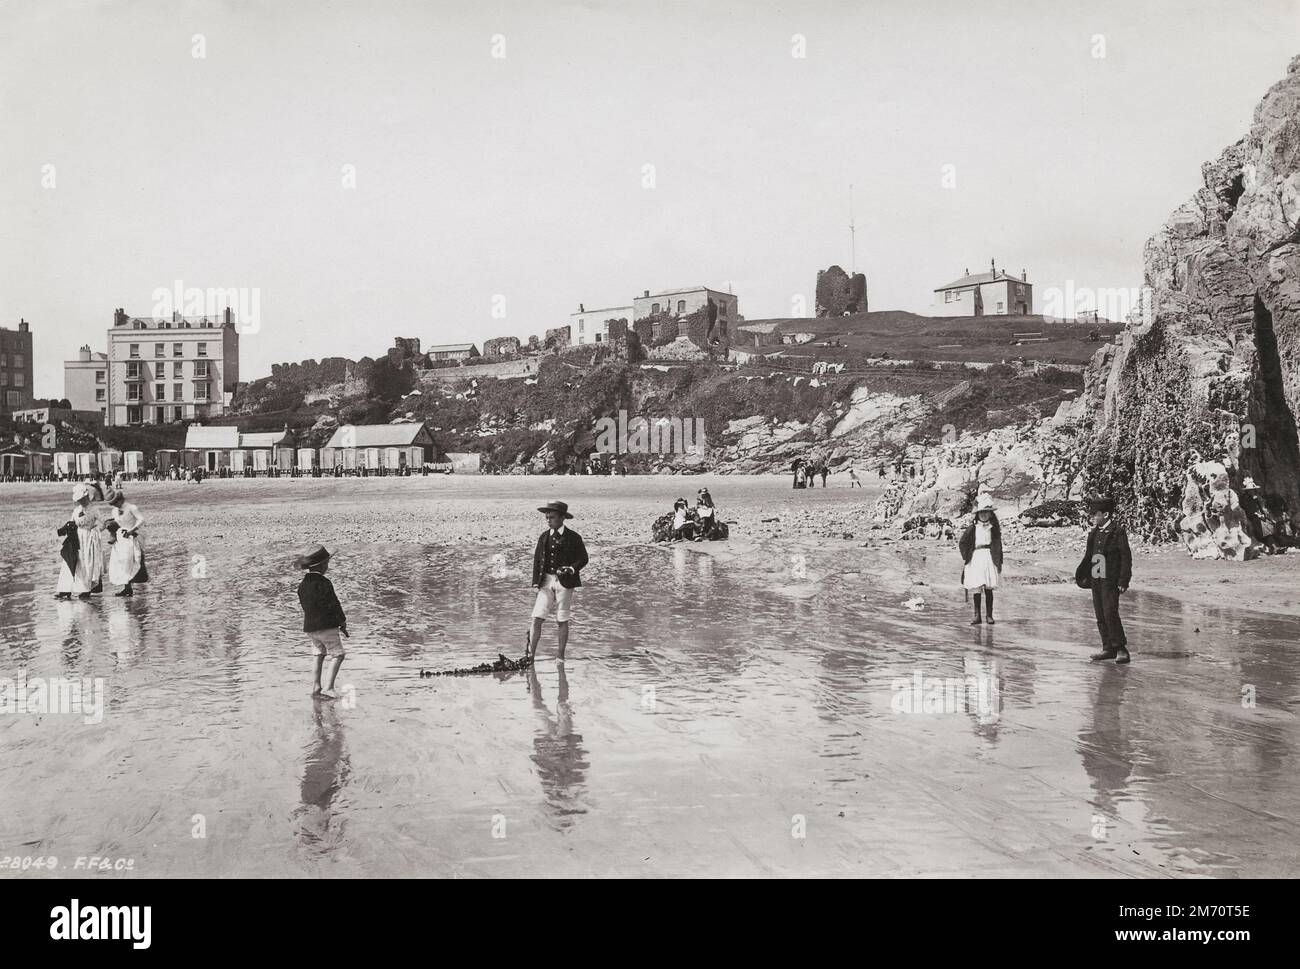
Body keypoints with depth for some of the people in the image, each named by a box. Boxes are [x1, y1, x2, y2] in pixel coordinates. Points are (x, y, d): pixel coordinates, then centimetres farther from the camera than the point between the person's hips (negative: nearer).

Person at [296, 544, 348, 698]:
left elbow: (305, 606, 13)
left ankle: (316, 685, 21)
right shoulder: (324, 583, -17)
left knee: (320, 652, 25)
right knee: (337, 654, -2)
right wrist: (343, 622, 3)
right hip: (327, 626, -7)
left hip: (309, 627, 7)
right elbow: (335, 605, -14)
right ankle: (329, 688, -15)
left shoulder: (302, 585, 6)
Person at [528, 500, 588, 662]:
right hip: (547, 580, 3)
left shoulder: (573, 538, -2)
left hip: (564, 582, -3)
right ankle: (531, 653, -2)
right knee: (537, 618, -6)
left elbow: (583, 559, 2)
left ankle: (560, 655, 15)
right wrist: (536, 582, 4)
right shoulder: (544, 537, 10)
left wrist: (571, 568, -17)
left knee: (562, 621, 4)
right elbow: (537, 560, 13)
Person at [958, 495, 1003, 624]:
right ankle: (977, 616, 5)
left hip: (989, 558, 0)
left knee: (988, 588, -3)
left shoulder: (994, 528, 7)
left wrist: (999, 562, 10)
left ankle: (989, 615, 3)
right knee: (976, 588, 1)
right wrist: (966, 556, 0)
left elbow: (998, 545, 11)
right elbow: (962, 543, 10)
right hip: (975, 558, 0)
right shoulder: (972, 528, 4)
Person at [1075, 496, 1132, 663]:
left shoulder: (1118, 532, -8)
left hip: (1111, 580, -7)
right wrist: (1081, 574, 11)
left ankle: (1121, 648, -3)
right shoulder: (1094, 533, 13)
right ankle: (1108, 649, 14)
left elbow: (1126, 558, -9)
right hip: (1095, 579, 7)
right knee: (1100, 616, 8)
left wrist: (1123, 581, -13)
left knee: (1110, 614, -13)